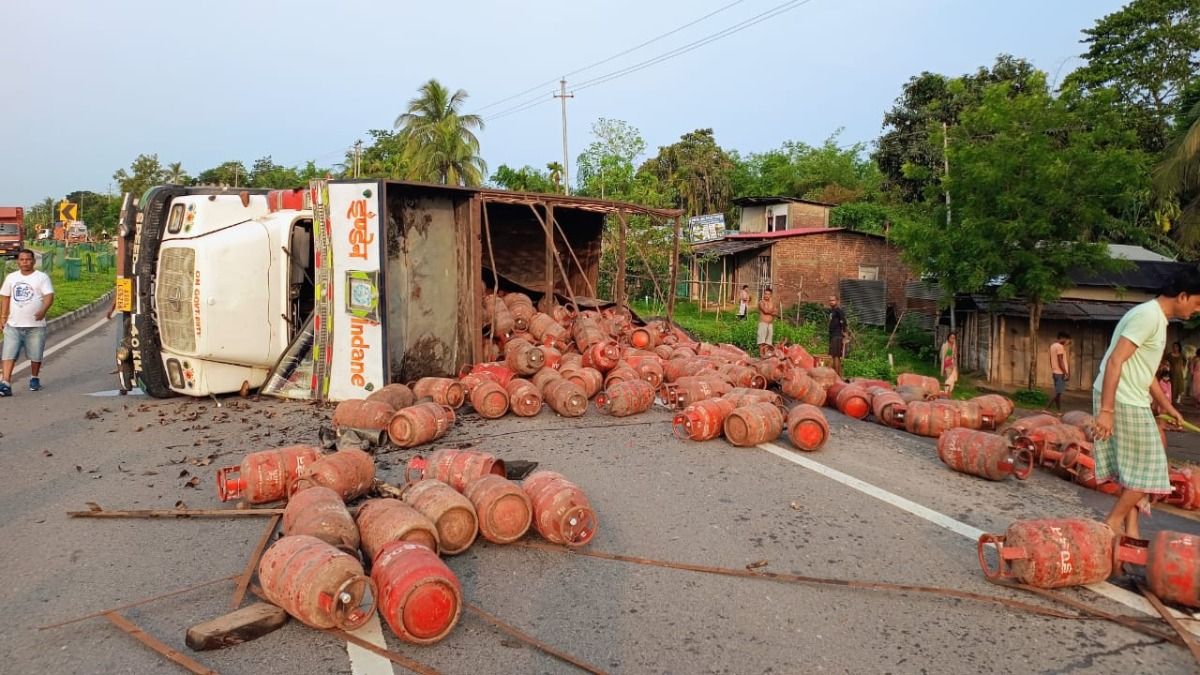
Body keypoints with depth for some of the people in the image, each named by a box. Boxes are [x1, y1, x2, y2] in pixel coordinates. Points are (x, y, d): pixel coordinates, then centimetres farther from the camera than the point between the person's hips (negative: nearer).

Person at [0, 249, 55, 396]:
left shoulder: (42, 277, -3)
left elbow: (49, 296, -14)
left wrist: (43, 310, -31)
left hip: (35, 326, -3)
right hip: (13, 325, 3)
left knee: (35, 355, 7)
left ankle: (34, 378, 29)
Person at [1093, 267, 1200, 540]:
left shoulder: (1157, 318, 16)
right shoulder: (1148, 316, -16)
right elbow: (1115, 361, -23)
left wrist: (1165, 404, 31)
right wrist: (1106, 410, -27)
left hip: (1131, 401, 10)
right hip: (1121, 402, -10)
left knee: (1134, 471, 13)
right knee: (1146, 471, -1)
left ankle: (1131, 530, 20)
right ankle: (1112, 524, 8)